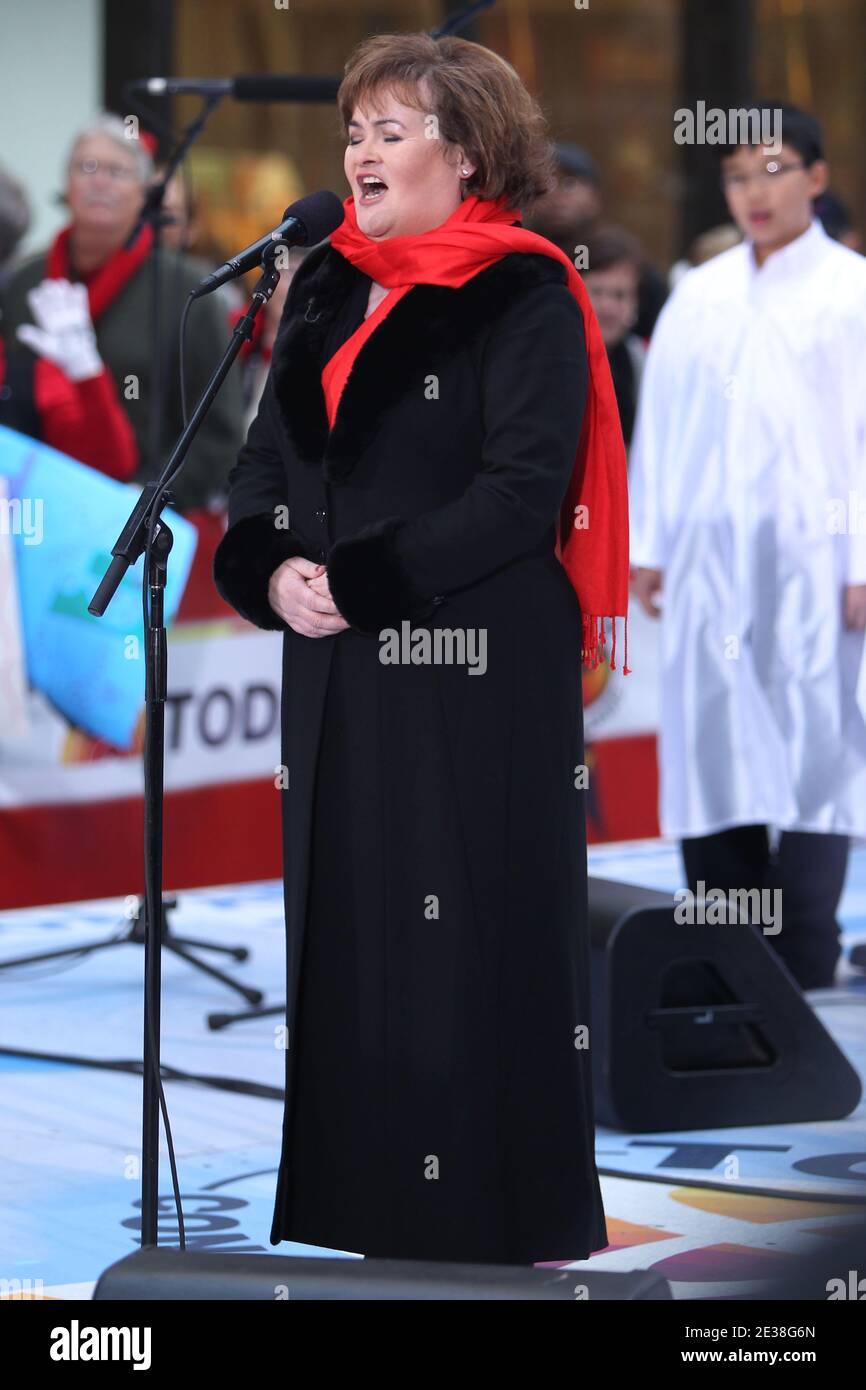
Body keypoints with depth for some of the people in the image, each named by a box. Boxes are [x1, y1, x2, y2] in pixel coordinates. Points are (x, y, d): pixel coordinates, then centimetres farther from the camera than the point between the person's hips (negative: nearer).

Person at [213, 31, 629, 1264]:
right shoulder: (327, 287, 14)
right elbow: (266, 459, 14)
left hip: (479, 676, -7)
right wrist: (270, 568, -6)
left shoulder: (524, 297, -8)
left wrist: (359, 581, -16)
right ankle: (375, 1213, 16)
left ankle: (510, 1231, 5)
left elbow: (521, 493, -16)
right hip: (339, 672, 7)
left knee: (473, 938, -4)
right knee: (348, 929, 8)